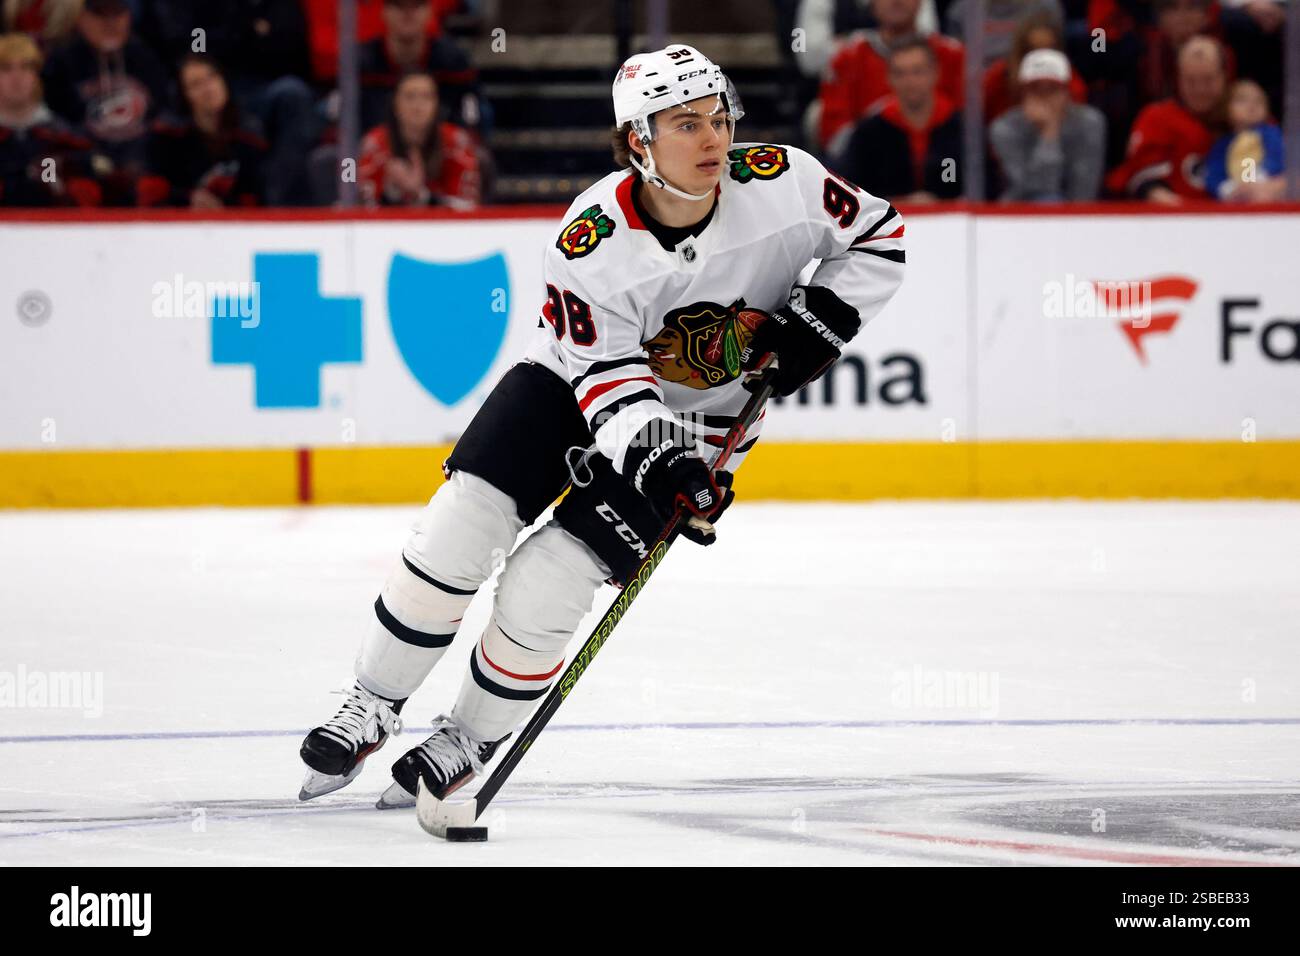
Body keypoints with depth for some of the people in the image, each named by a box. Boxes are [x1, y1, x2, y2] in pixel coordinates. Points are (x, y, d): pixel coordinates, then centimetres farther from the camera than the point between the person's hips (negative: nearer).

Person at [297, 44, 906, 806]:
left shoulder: (784, 184, -21)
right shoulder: (590, 243, -25)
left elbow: (879, 233, -4)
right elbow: (609, 378, -24)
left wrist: (820, 319, -16)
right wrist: (656, 459, -39)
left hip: (700, 421, 0)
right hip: (578, 381, 0)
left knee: (542, 593, -13)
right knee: (459, 530, -14)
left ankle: (471, 742, 11)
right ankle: (371, 710, 6)